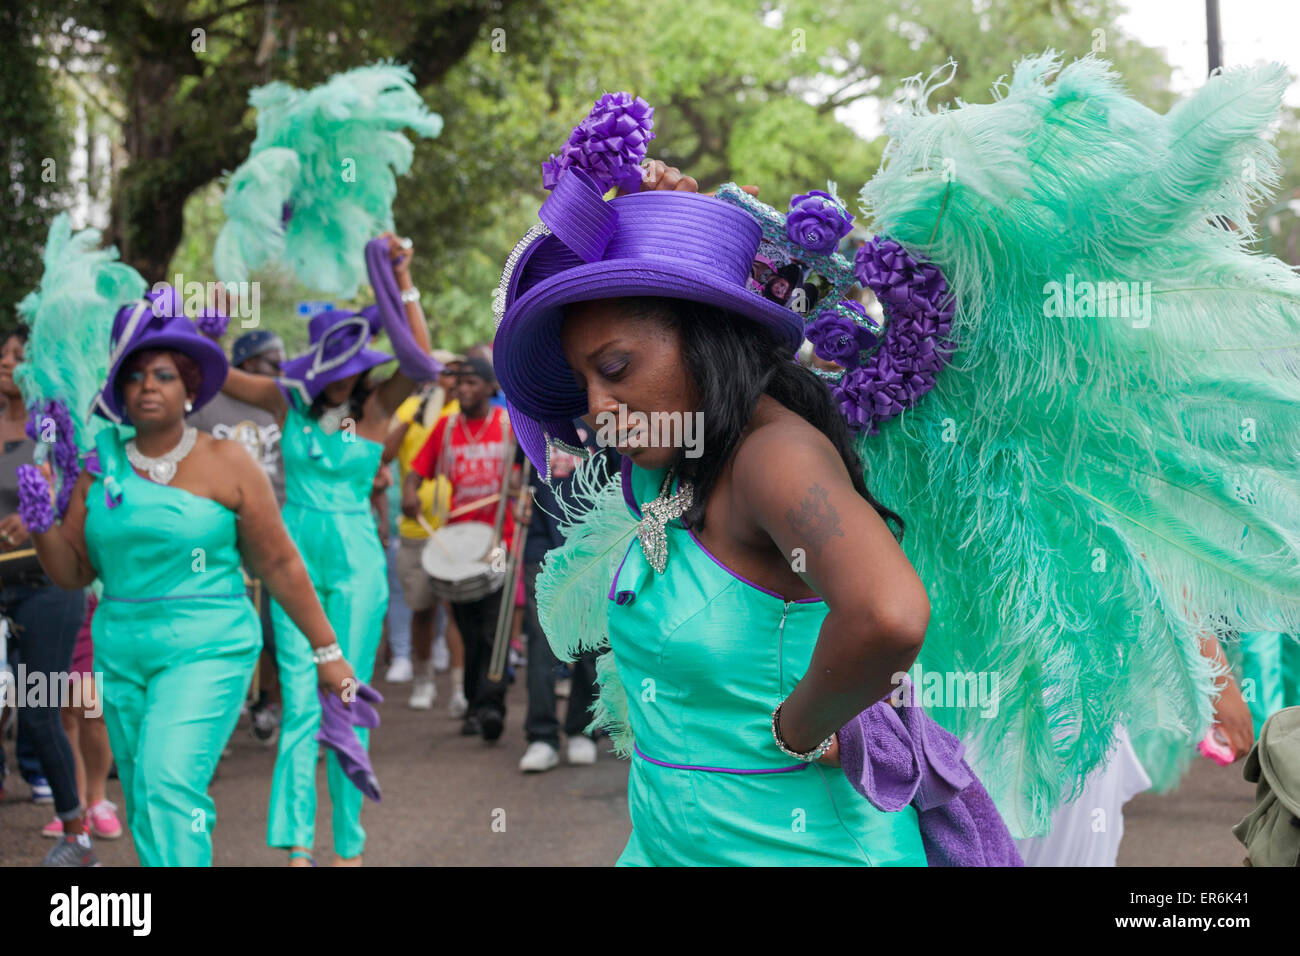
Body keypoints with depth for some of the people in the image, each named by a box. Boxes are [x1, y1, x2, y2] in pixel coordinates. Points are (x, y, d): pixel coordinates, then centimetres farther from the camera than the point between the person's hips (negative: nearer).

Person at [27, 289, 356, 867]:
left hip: (206, 651, -5)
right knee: (146, 814, 11)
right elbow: (72, 571, 10)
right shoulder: (102, 467, 6)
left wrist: (326, 651, 3)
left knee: (169, 786, -22)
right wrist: (41, 523, -10)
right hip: (120, 657, 5)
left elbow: (279, 565, 0)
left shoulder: (226, 464, -4)